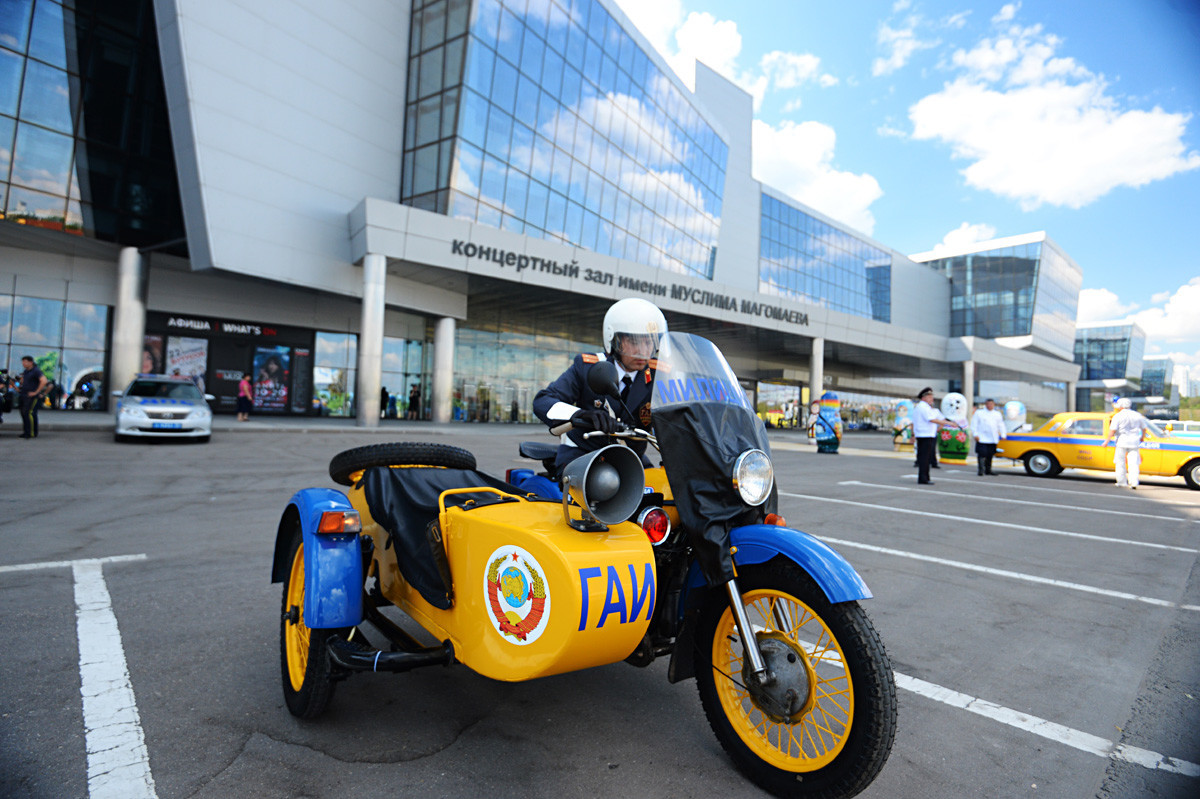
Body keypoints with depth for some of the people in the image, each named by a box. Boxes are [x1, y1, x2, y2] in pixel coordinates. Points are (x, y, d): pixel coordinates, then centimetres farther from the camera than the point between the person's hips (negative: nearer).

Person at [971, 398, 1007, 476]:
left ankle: (988, 470, 18)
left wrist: (1003, 435, 8)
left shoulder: (997, 414, 16)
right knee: (982, 454, -10)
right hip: (982, 439, -4)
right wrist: (975, 434, -7)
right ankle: (981, 470, -6)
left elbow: (1001, 425, 18)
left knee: (990, 455, 8)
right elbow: (974, 424, 2)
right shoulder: (979, 413, 4)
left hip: (993, 440, 4)